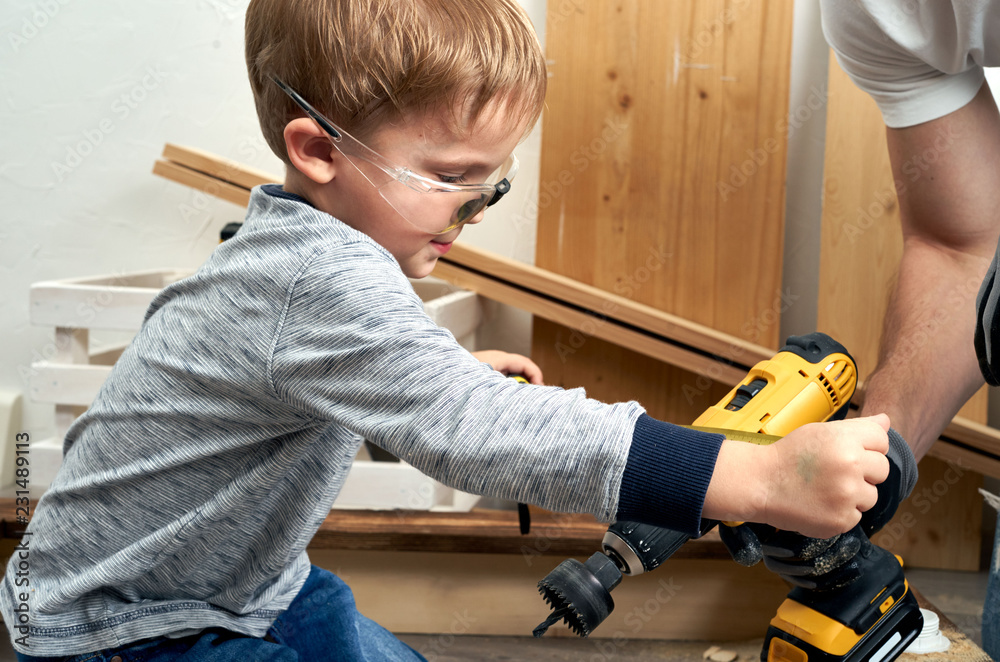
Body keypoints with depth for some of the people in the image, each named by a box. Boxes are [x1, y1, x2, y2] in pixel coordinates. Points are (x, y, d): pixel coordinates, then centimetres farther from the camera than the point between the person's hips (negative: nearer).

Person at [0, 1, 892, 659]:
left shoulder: (293, 239, -1)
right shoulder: (321, 282, -35)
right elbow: (475, 431, -47)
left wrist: (451, 375, 8)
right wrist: (765, 477, -48)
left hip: (248, 586, 9)